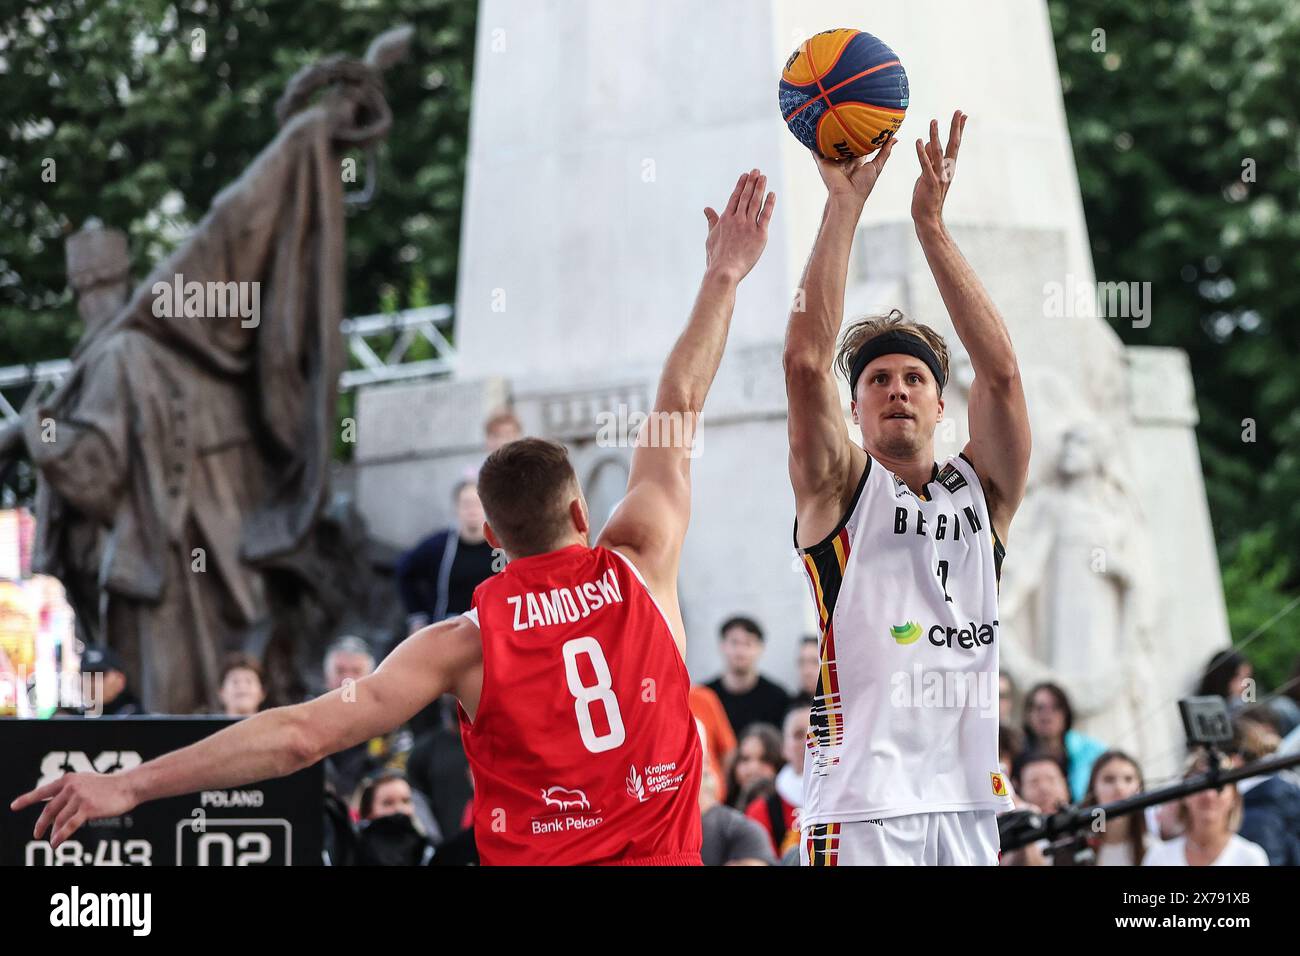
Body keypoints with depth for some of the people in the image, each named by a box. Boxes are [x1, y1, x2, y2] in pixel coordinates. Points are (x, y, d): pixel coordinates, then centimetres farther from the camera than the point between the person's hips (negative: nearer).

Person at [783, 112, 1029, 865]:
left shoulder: (981, 492, 14)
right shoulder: (839, 489, 5)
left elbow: (1001, 371, 1)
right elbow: (807, 360, -9)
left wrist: (931, 224, -2)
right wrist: (845, 204, -9)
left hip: (968, 801, 4)